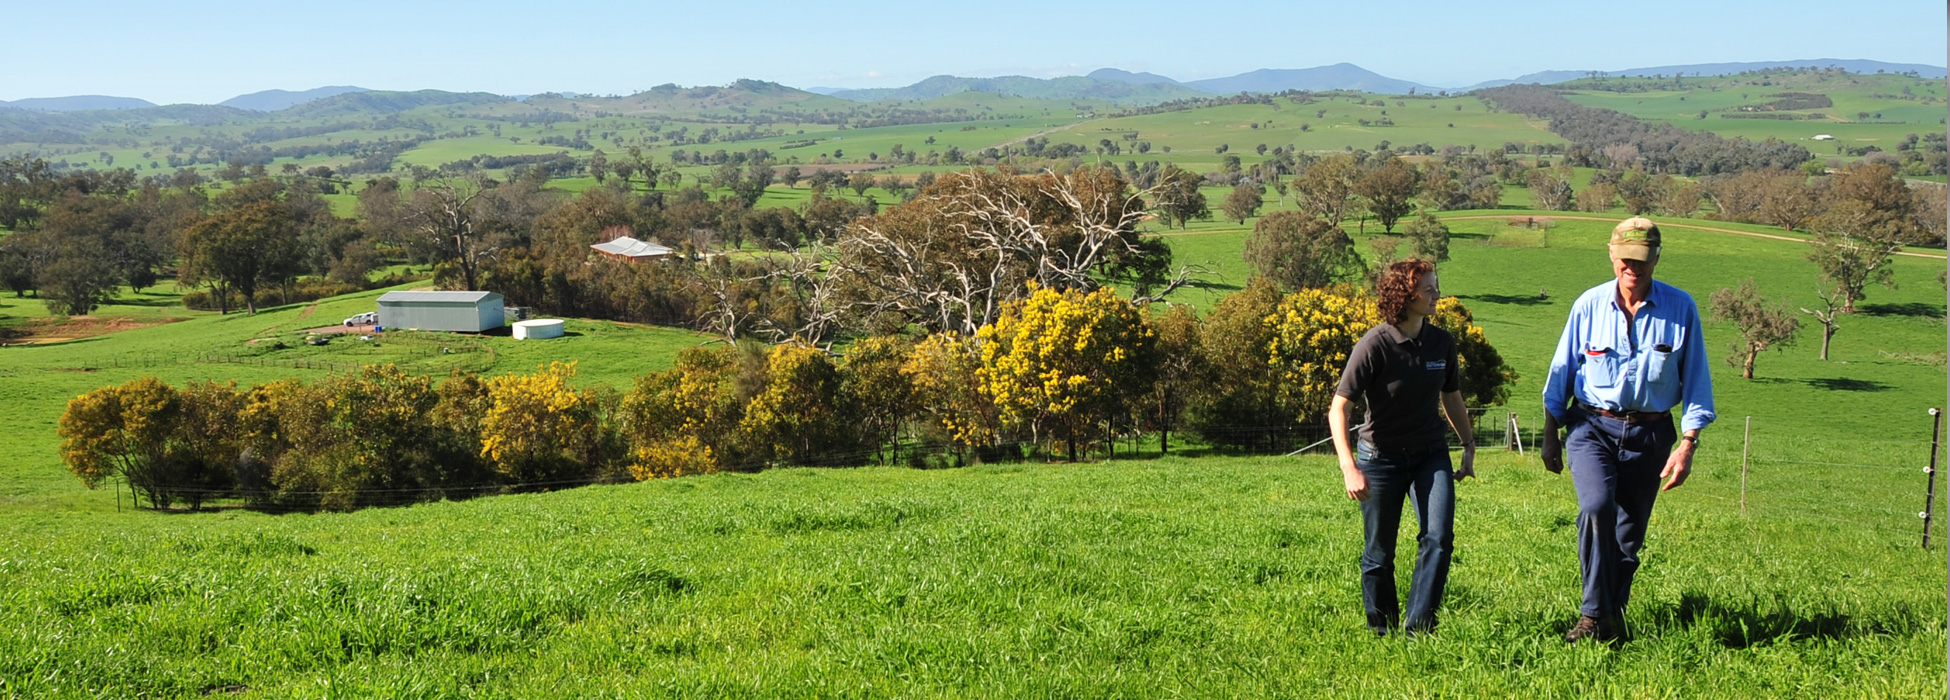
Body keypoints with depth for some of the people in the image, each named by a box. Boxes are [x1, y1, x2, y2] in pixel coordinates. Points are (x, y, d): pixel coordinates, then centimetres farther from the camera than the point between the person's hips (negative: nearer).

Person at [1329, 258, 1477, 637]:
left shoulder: (1441, 342, -1)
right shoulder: (1374, 345, -17)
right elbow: (1338, 408, -17)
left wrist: (1469, 445, 16)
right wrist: (1349, 468, -25)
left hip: (1430, 455, 4)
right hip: (1381, 458, -4)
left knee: (1439, 538, -15)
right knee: (1379, 555, 5)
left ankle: (1419, 628, -9)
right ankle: (1382, 633, 23)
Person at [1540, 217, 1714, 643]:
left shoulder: (1680, 309, -3)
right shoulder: (1589, 305, -3)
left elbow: (1695, 382, 2)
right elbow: (1561, 372, 7)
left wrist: (1687, 444, -4)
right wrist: (1550, 435, 8)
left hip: (1650, 435, 1)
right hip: (1592, 427, -1)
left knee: (1629, 534, 7)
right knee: (1597, 507, -24)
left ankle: (1613, 616, 26)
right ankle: (1594, 615, -17)